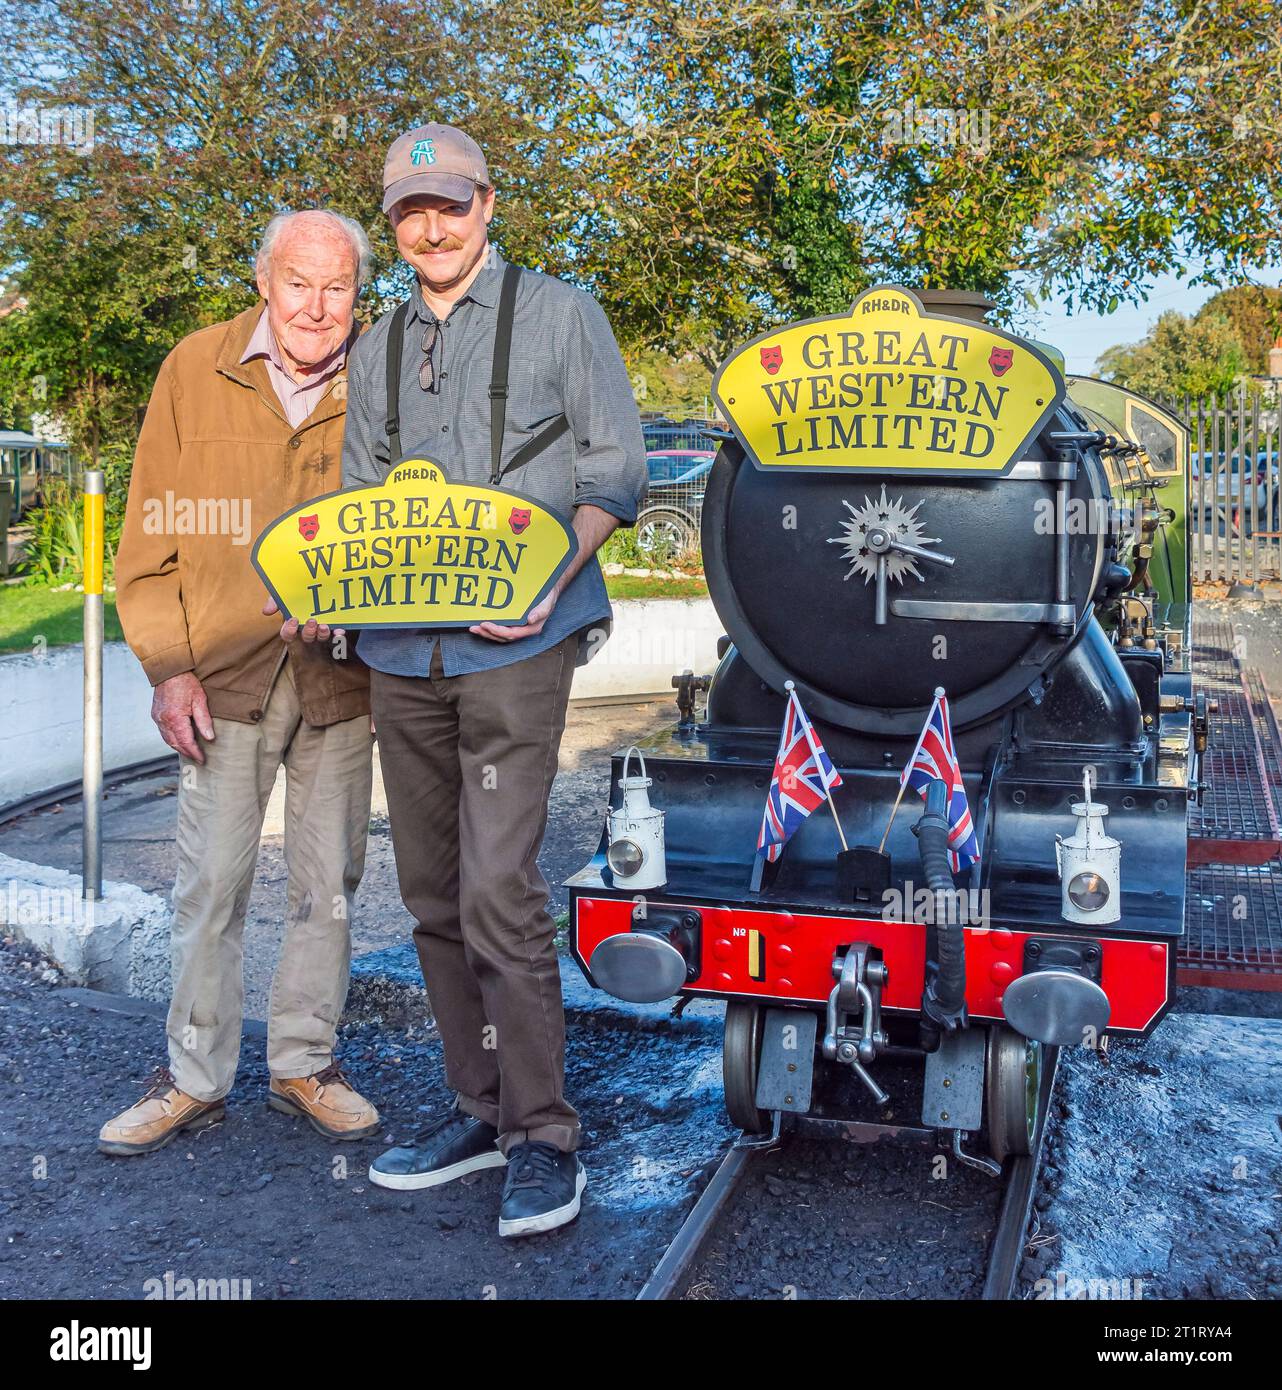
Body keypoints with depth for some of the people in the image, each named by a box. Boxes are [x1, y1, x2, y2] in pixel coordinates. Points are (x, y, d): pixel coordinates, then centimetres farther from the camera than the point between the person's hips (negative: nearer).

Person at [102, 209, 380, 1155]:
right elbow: (153, 535, 2)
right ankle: (196, 1078, 19)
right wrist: (169, 667, -5)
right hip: (226, 672, 0)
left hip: (341, 674, 1)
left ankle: (305, 1063, 25)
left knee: (329, 882, 9)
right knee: (211, 881, 3)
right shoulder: (197, 370, 0)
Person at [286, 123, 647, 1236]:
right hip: (401, 652, 6)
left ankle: (543, 1137, -1)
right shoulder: (378, 349, 20)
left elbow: (617, 472, 0)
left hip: (512, 646, -6)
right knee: (433, 893, 9)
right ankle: (480, 1108, 23)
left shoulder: (558, 313, 6)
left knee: (498, 890, -13)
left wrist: (548, 583, -15)